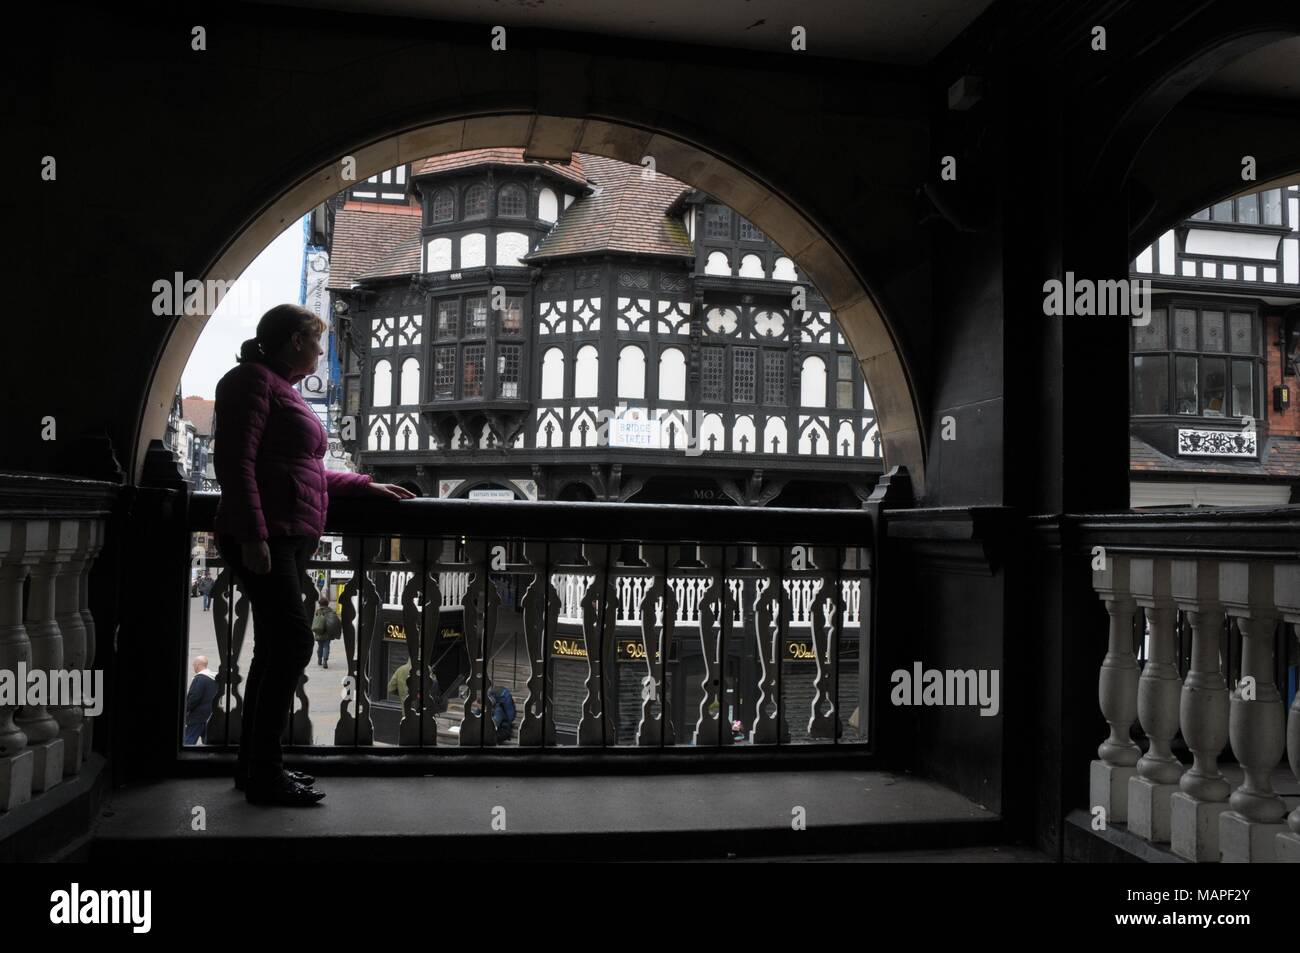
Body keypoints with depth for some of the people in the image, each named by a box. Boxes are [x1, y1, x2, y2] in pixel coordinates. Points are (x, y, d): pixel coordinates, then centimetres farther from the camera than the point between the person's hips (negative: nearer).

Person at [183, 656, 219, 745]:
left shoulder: (199, 678, -15)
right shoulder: (215, 678, 10)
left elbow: (193, 698, -20)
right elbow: (217, 696, 15)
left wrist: (186, 709, -6)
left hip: (198, 717, -8)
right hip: (210, 717, 8)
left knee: (189, 741, -5)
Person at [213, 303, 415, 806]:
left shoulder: (284, 389, 23)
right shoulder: (253, 379, -5)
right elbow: (234, 460, -16)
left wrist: (367, 486, 28)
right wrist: (253, 534, -23)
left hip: (291, 540, 10)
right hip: (264, 538, -10)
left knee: (275, 648, 10)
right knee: (293, 641, -13)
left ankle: (253, 765, 18)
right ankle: (264, 774, -7)